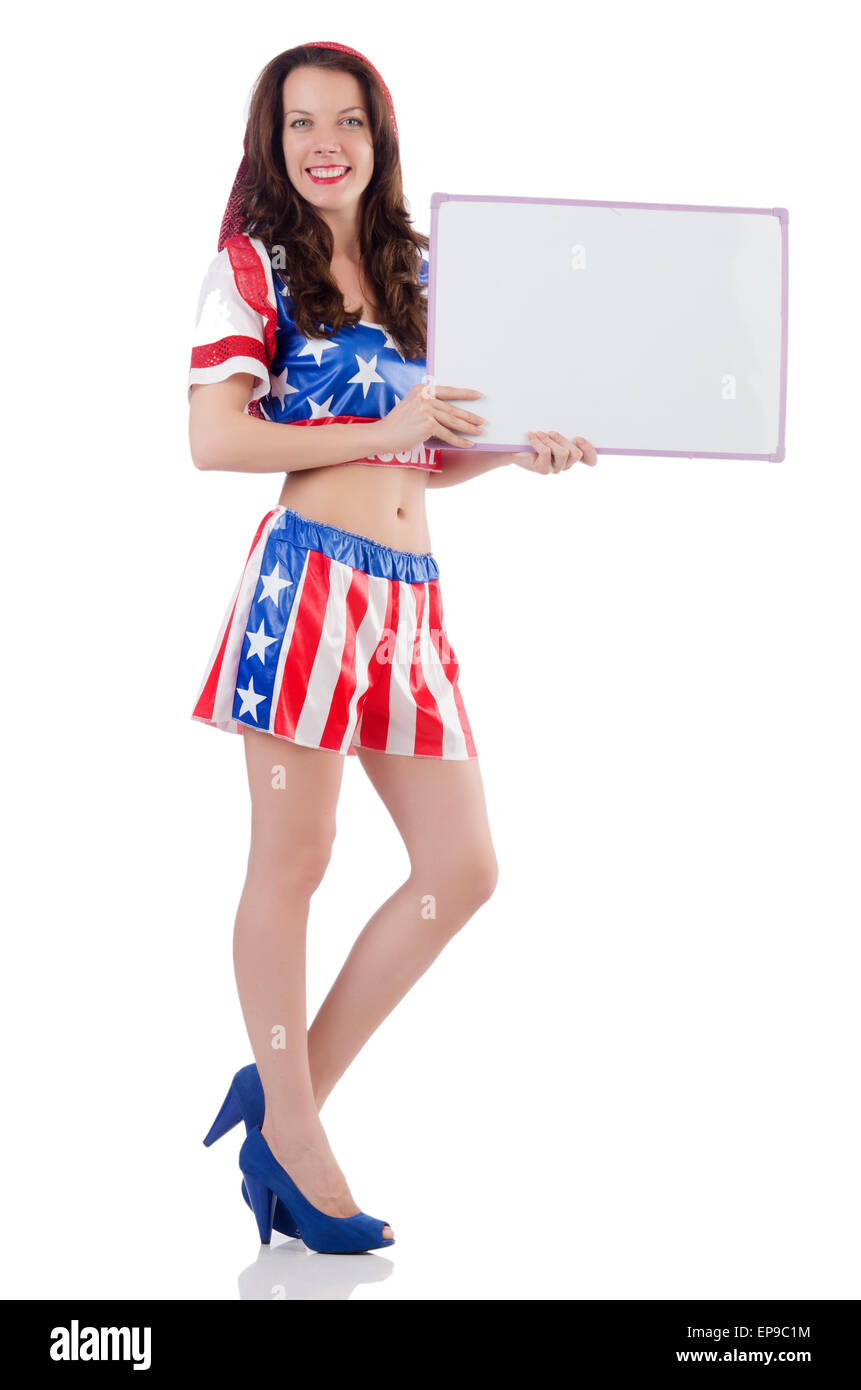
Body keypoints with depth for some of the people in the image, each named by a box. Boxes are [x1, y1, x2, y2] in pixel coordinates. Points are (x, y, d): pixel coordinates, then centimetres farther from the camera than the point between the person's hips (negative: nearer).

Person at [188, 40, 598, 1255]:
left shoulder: (414, 272, 20)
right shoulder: (253, 264, 2)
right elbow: (214, 438, -8)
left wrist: (520, 447, 6)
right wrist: (382, 431, -10)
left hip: (412, 595, 7)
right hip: (310, 576, -6)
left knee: (463, 870, 3)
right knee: (291, 863, 1)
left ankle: (290, 1079, 15)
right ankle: (289, 1124, 15)